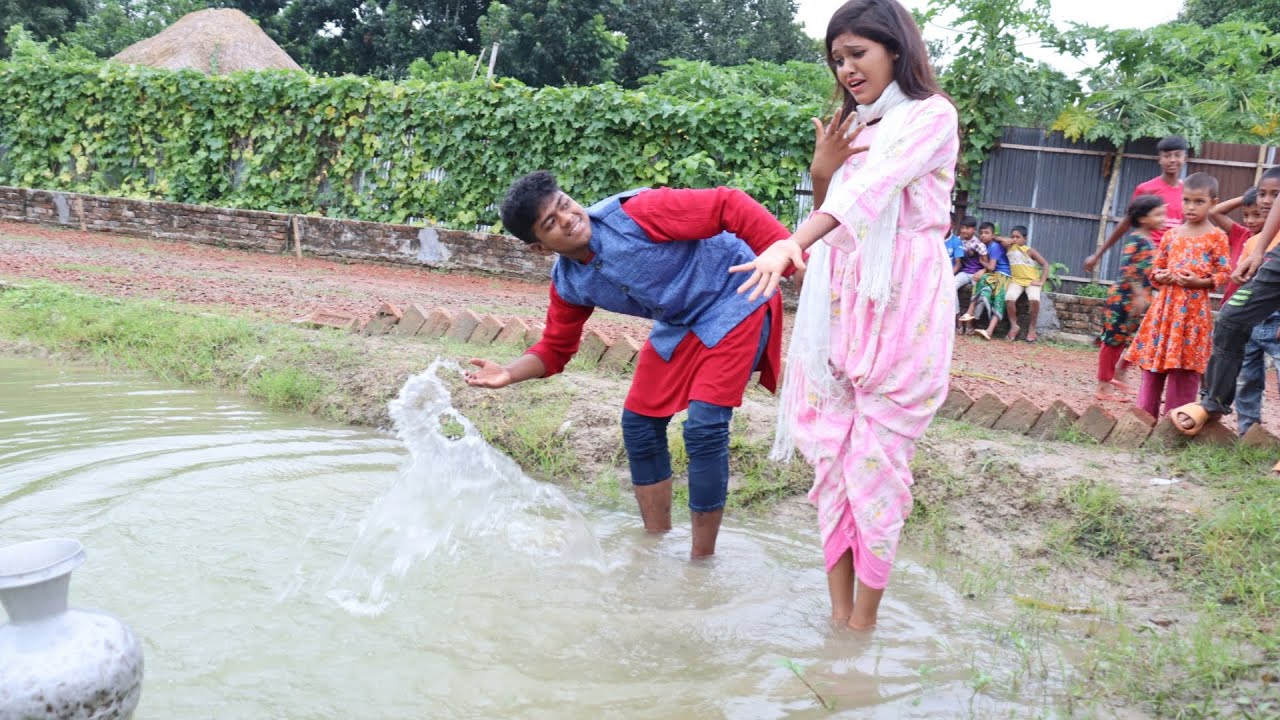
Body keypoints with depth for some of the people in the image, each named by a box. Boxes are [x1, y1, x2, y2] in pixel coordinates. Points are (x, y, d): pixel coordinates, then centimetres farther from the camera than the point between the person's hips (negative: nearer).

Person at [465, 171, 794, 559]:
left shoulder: (635, 214, -27)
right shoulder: (568, 284, -6)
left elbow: (728, 205, -28)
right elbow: (554, 348, 4)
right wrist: (510, 373, -16)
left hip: (734, 301, -7)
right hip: (679, 325, 7)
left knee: (704, 427, -15)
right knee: (639, 422, 5)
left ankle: (701, 560, 1)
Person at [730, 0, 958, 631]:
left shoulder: (931, 115, -2)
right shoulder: (855, 128, 19)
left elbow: (872, 188, -21)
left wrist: (791, 243, -36)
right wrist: (821, 172, 2)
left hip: (901, 306, -6)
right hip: (838, 304, 6)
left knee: (875, 461, -5)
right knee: (830, 454, 3)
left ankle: (863, 623, 5)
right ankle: (838, 613, 10)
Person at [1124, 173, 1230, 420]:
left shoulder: (1216, 237, -1)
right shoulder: (1172, 234, 11)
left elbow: (1225, 273, -2)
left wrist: (1200, 282, -17)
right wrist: (1159, 277, -4)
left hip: (1194, 307, -4)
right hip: (1165, 303, 4)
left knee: (1184, 366, -3)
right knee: (1153, 363, 6)